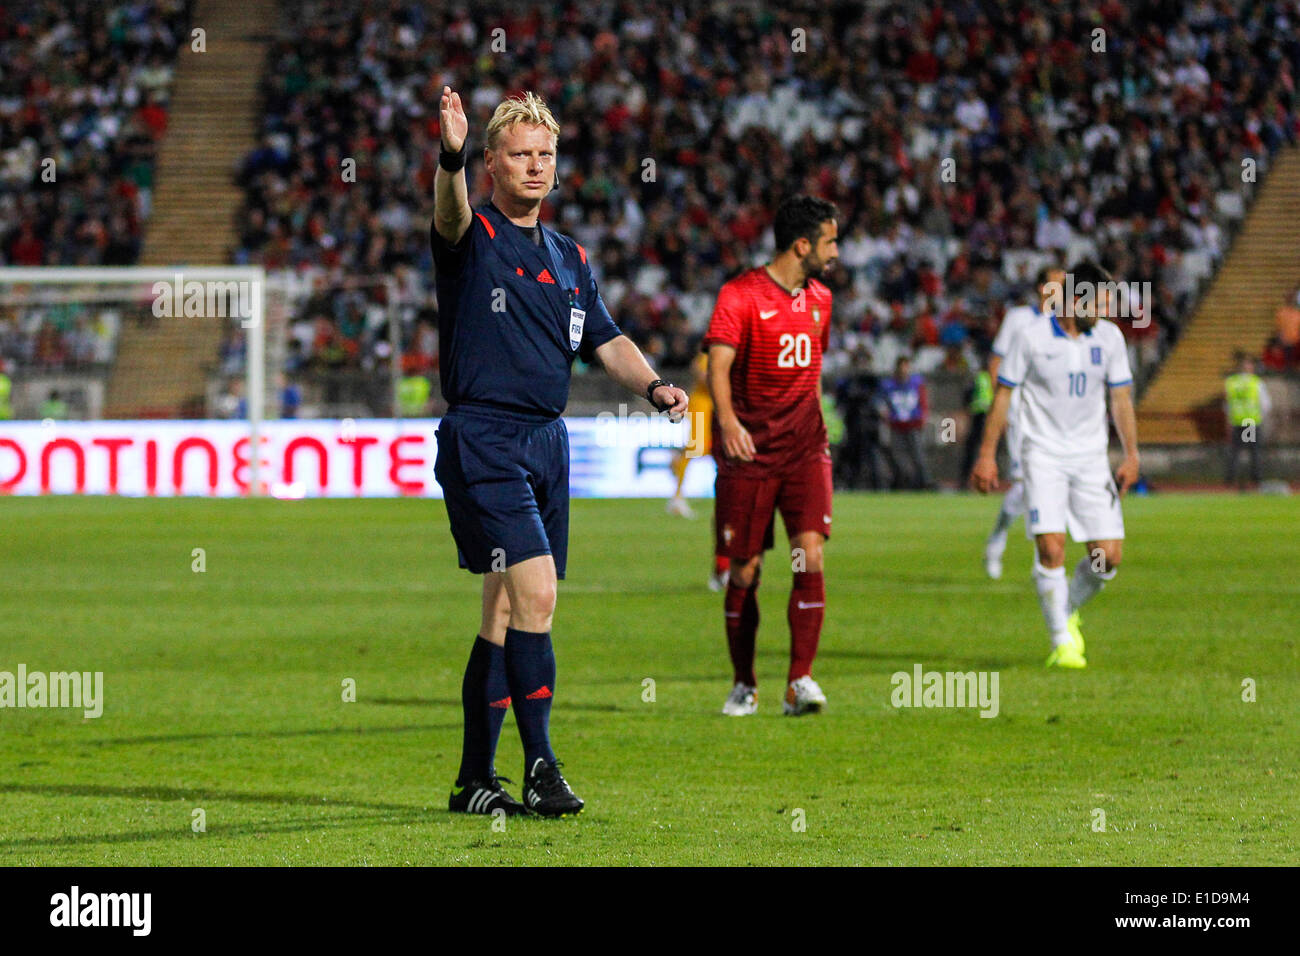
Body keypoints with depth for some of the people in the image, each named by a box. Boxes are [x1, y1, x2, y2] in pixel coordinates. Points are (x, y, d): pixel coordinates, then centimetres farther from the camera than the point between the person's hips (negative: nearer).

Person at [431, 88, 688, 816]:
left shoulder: (570, 259, 17)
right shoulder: (473, 237, -3)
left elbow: (606, 341, 16)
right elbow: (451, 211, -27)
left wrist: (653, 385, -5)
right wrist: (452, 157, -49)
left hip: (548, 441, 7)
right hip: (482, 440, -7)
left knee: (507, 612, 9)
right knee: (536, 591, -19)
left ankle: (475, 780, 15)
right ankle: (541, 767, -16)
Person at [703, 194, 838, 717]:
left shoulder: (819, 299, 12)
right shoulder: (740, 295, -8)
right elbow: (718, 363, -19)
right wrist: (727, 421, -35)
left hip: (803, 448, 4)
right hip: (748, 451, -4)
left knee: (810, 555, -14)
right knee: (744, 571, 2)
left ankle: (799, 682, -13)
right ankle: (744, 686, 17)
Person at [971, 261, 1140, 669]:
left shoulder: (1109, 337, 3)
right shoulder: (1032, 338, -8)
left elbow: (1121, 397, 9)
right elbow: (1003, 393, -1)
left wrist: (1131, 456, 0)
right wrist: (987, 455, -3)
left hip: (1091, 458, 4)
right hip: (1043, 455, -4)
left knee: (1108, 556, -3)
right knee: (1051, 548, -17)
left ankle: (1068, 611, 25)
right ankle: (1061, 643, -6)